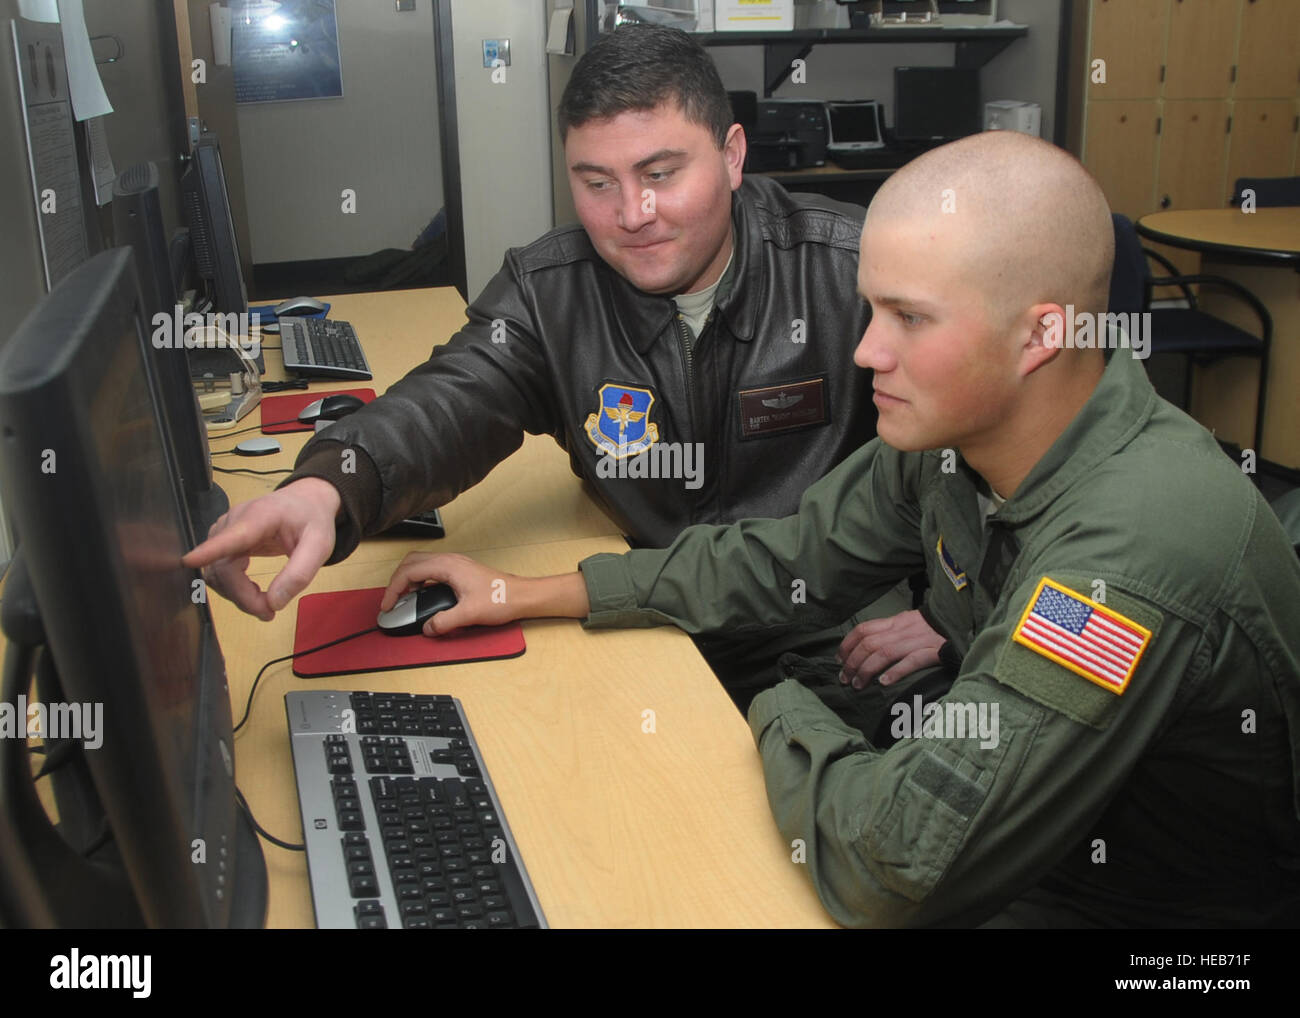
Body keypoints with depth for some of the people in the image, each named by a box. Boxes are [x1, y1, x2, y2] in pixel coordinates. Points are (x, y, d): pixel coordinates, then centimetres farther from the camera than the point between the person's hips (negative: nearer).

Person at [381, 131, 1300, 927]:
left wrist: (783, 717, -15)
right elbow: (783, 560, 4)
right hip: (1019, 834, 7)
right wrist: (529, 594, 4)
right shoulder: (951, 430, -10)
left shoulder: (1137, 549, -37)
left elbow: (894, 867, -35)